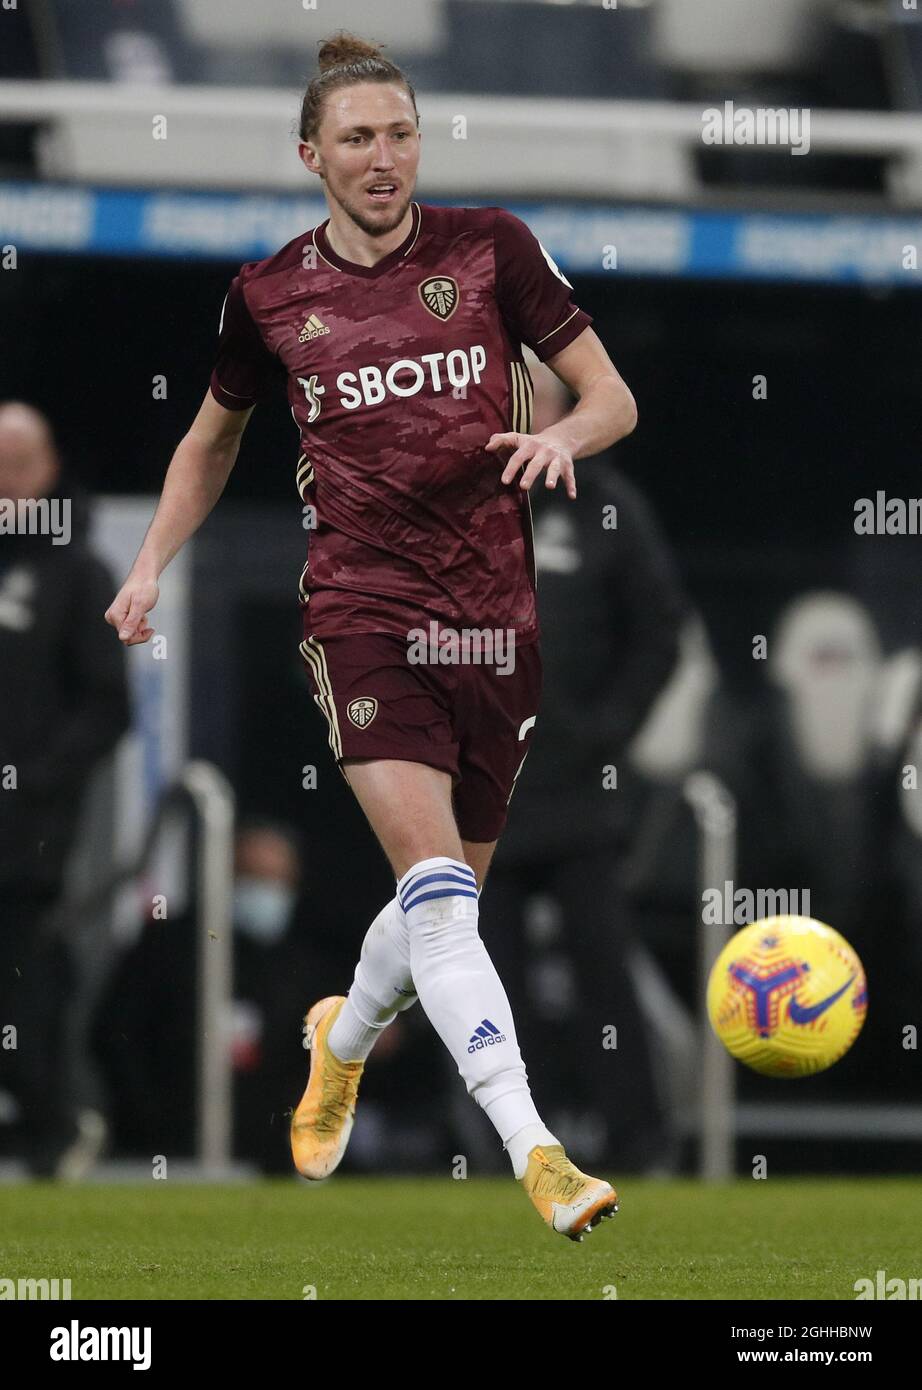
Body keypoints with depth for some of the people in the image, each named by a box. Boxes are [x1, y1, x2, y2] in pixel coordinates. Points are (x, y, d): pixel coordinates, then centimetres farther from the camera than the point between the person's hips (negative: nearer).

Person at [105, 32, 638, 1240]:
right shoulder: (271, 296, 4)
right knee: (435, 885, -20)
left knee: (447, 899, 13)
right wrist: (152, 563, 13)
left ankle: (345, 1039, 46)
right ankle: (536, 1155, -28)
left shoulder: (490, 248, 1)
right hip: (362, 610, -2)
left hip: (495, 618, 2)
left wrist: (561, 436, -18)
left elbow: (613, 397, 3)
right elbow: (213, 441, 22)